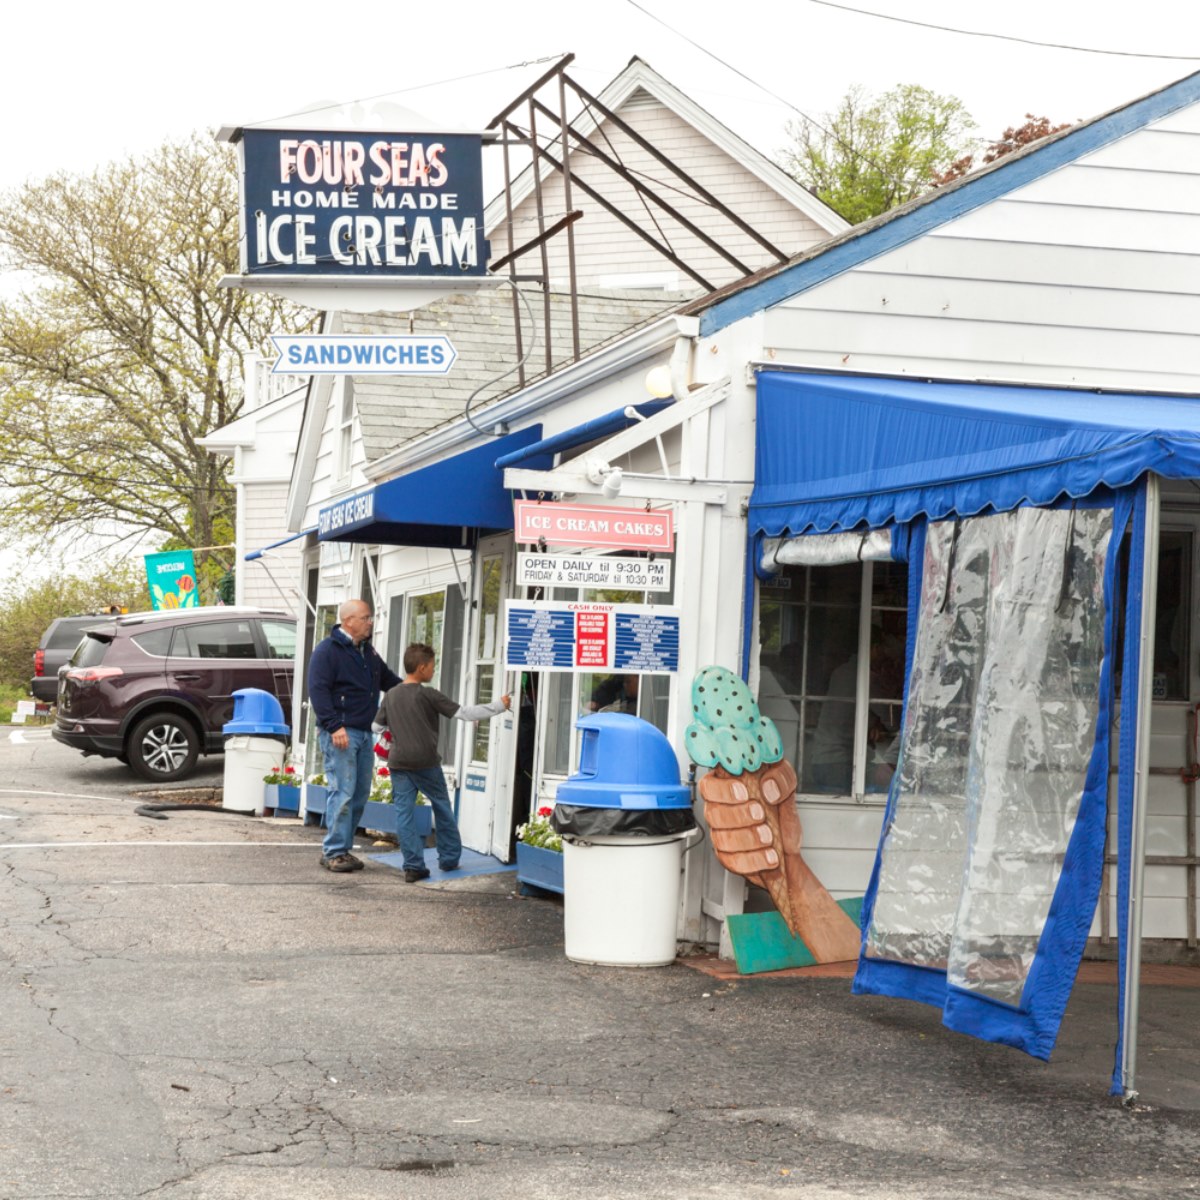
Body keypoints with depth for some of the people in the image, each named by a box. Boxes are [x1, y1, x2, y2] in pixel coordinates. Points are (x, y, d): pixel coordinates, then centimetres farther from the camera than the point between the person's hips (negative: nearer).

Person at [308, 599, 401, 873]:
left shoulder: (367, 651, 18)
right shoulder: (328, 650, -8)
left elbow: (389, 680, 29)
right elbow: (318, 690, -15)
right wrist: (334, 726, -22)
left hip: (364, 733, 9)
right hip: (340, 733, -8)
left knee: (360, 794, 8)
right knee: (343, 792, -11)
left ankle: (342, 849, 16)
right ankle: (333, 852, -5)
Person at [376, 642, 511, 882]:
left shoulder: (391, 695, 7)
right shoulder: (429, 695, -8)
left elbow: (377, 725, 14)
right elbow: (463, 713, -8)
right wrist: (498, 706, -1)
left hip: (398, 762, 4)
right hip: (425, 761, -4)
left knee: (404, 812, 3)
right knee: (442, 808, 13)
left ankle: (413, 866, -3)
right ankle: (449, 859, 21)